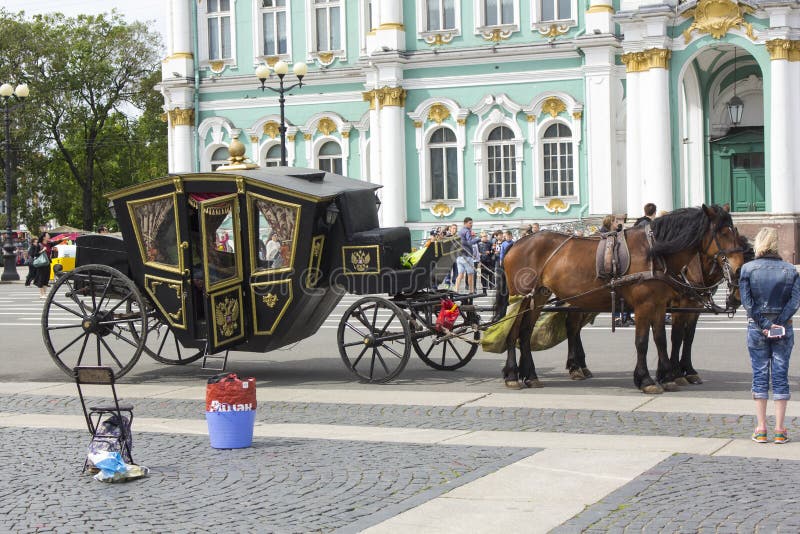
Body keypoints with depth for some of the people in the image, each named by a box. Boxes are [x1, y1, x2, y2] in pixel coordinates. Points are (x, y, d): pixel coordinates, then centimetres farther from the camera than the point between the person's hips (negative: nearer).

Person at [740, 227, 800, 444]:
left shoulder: (748, 269, -3)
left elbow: (747, 301, -9)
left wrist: (764, 325, -8)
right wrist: (779, 323, -11)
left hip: (756, 327, 0)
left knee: (760, 376, 6)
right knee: (780, 376, 5)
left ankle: (761, 429, 6)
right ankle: (779, 430, 5)